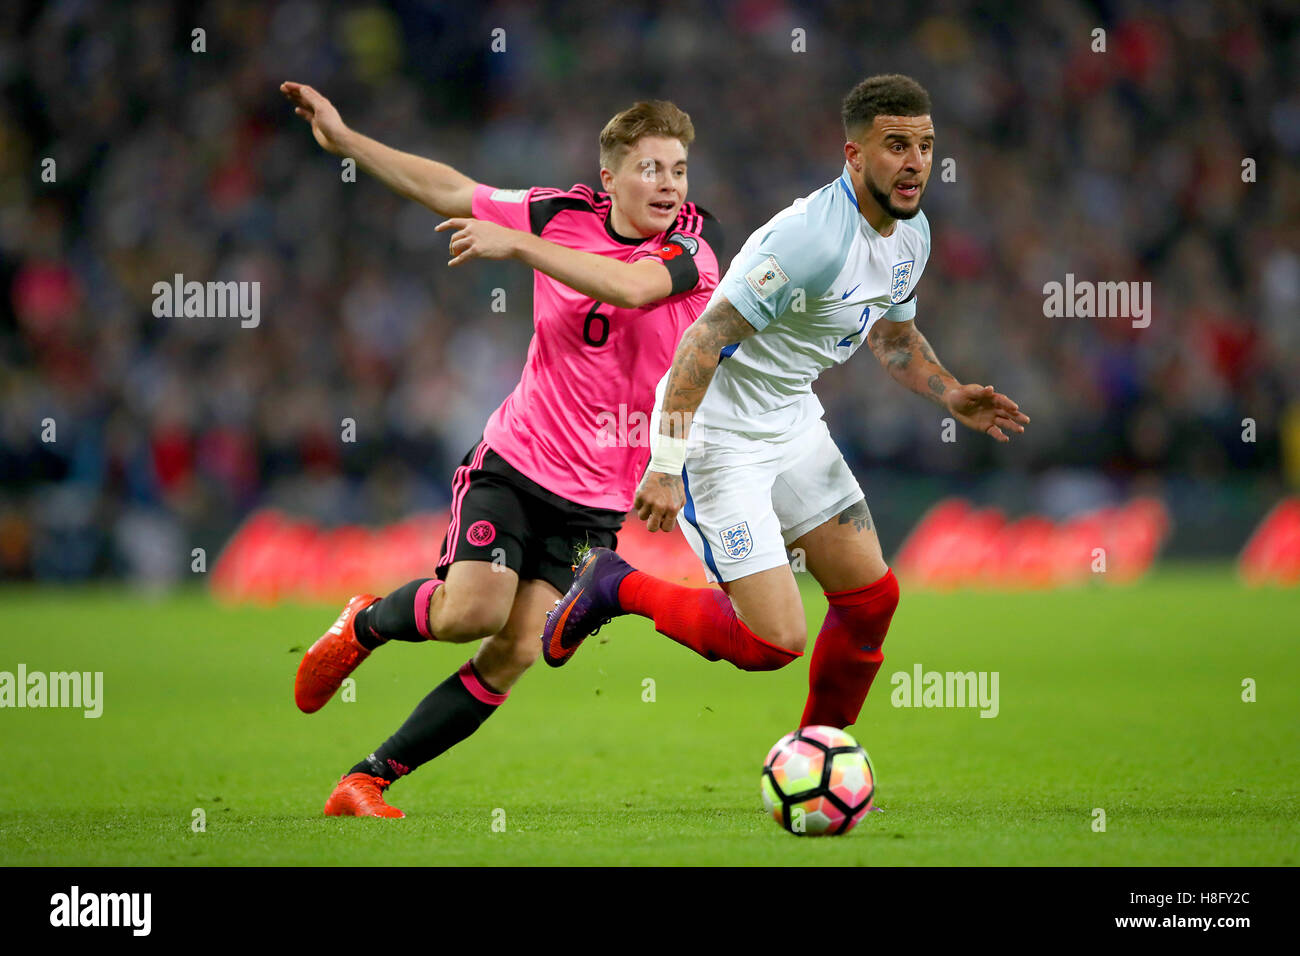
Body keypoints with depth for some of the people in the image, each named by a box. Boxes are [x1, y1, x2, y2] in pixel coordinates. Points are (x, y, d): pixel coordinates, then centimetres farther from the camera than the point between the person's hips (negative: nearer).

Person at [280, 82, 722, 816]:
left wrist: (517, 244, -30)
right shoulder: (565, 214, -2)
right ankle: (365, 625, 12)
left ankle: (368, 781, 2)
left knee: (515, 654, -9)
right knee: (471, 611, -21)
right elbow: (451, 191, 9)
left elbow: (632, 286, -29)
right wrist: (343, 139, 9)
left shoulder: (698, 242, -8)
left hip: (598, 498, 0)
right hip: (515, 460, 0)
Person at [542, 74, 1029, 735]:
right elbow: (704, 338, -28)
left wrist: (950, 395, 3)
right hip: (719, 437, -9)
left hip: (793, 425, 9)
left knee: (871, 596, 8)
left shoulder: (911, 233, 2)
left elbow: (893, 334, 22)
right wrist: (665, 468, -30)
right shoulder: (812, 236, -28)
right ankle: (615, 587, 9)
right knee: (774, 642, -12)